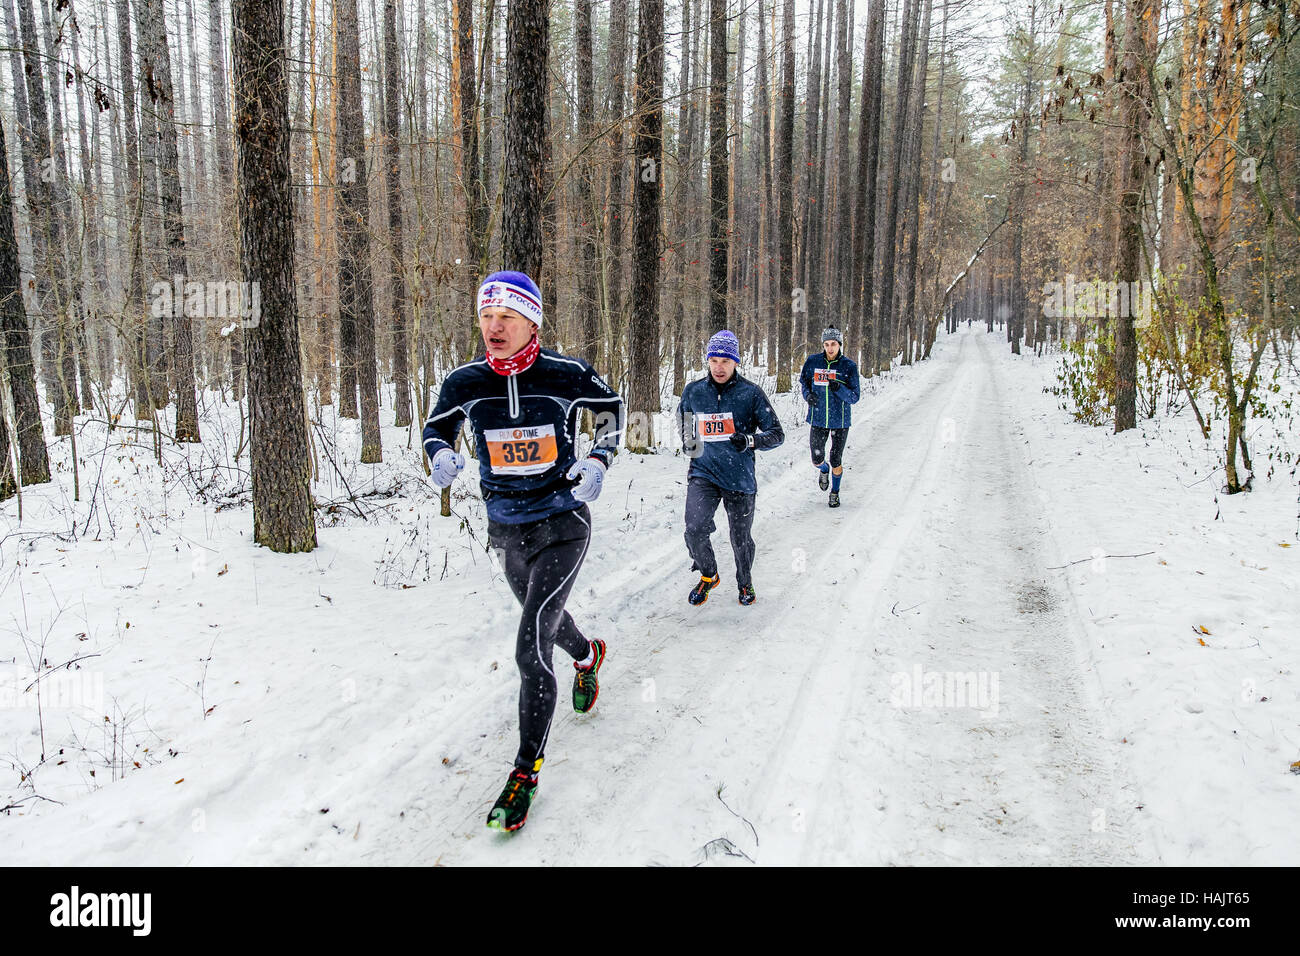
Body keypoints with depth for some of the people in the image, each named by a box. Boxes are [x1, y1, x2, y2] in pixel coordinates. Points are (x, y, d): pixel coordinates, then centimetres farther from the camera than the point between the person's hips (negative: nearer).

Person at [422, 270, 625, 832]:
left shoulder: (567, 375, -15)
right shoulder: (464, 383, -8)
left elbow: (611, 407, 5)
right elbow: (437, 426, 10)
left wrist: (598, 460, -10)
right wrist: (440, 455, -12)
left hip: (562, 524, -4)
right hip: (505, 529, 5)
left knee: (531, 650, -13)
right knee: (544, 618, 28)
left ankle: (526, 771, 5)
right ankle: (587, 656, 64)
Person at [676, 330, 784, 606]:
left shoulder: (751, 393, -6)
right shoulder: (693, 391, 2)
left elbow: (776, 434, -4)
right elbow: (683, 421, 22)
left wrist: (750, 441, -23)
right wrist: (688, 444, 2)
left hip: (739, 477, -1)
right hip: (703, 473, 1)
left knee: (741, 538, 10)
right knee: (695, 530, -18)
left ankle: (745, 582, 41)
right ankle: (708, 576, 13)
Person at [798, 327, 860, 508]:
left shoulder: (849, 366, -7)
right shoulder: (812, 361, -3)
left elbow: (855, 396, -7)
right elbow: (804, 380, 15)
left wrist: (839, 389, -26)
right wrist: (808, 394, -6)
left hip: (840, 420, -1)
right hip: (818, 419, 1)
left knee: (836, 461, 6)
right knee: (817, 460, 3)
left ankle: (835, 492, 31)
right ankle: (824, 470, 41)